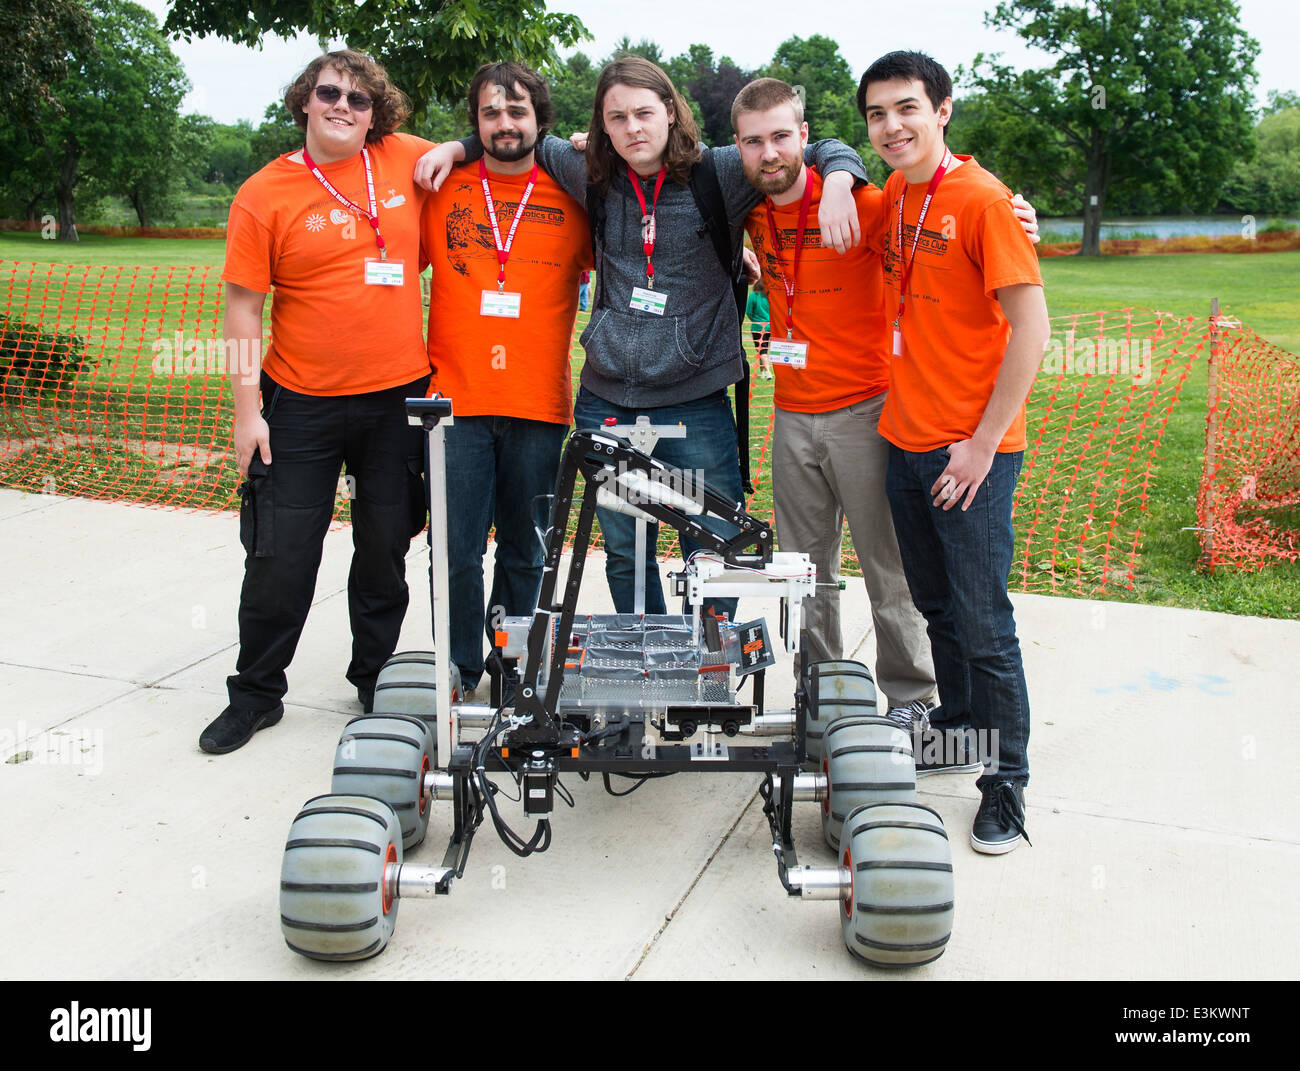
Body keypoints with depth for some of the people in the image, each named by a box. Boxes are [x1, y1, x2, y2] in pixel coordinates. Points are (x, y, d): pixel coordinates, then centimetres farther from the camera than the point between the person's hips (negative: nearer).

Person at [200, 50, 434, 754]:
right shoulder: (265, 194, -4)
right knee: (281, 557, 4)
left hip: (398, 396, 2)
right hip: (301, 405, -2)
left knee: (385, 550, 13)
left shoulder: (408, 162, 2)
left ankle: (376, 678, 30)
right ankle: (256, 692, 22)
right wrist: (246, 408, -7)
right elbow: (242, 307, -4)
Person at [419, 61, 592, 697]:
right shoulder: (444, 191, 7)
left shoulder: (572, 200, 6)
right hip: (458, 400, 0)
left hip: (539, 406, 0)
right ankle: (460, 675, 17)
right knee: (458, 551, 1)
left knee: (523, 550, 9)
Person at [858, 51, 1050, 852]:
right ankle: (955, 741, 33)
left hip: (970, 454, -7)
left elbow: (1031, 328, -15)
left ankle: (1008, 781, 14)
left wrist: (983, 442, -16)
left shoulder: (982, 199, -12)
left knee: (984, 626, -1)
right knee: (936, 611, 16)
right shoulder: (891, 201, 10)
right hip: (905, 443, 7)